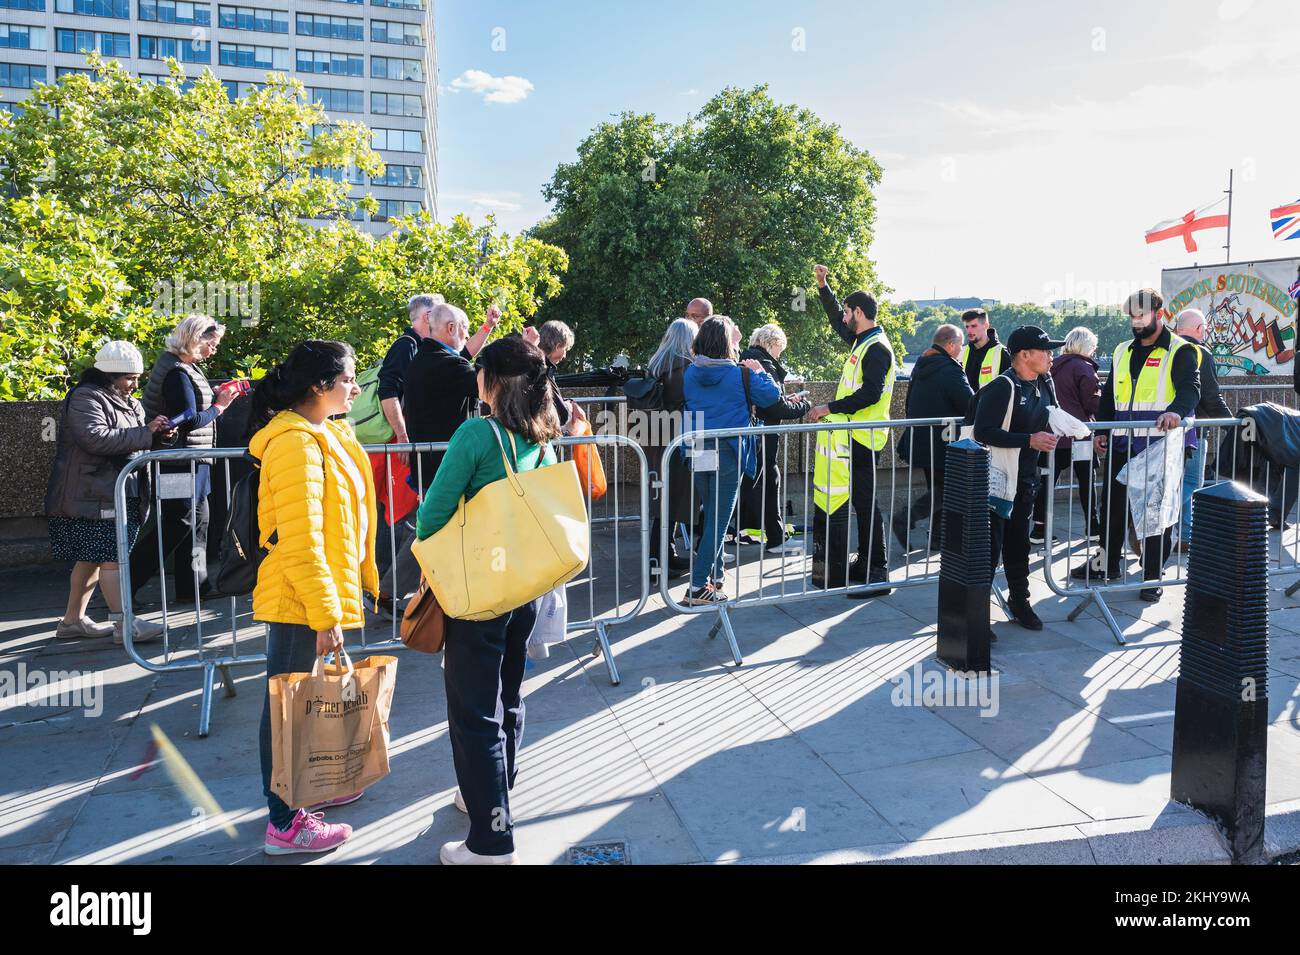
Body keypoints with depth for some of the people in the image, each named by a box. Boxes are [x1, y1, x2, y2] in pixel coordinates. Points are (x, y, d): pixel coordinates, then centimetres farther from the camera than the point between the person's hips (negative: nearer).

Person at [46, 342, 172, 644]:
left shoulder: (128, 403, 19)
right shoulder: (85, 397, -12)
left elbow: (134, 443, 25)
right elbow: (96, 438, -26)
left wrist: (158, 433, 3)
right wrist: (145, 432, -23)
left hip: (120, 494, 9)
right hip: (93, 496, -9)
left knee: (91, 559, 13)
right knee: (110, 558, -10)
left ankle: (73, 619, 22)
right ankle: (124, 624, -9)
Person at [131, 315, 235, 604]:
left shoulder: (184, 365, 12)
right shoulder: (176, 372, -19)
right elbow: (190, 421, -22)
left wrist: (216, 394, 8)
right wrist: (219, 405, -10)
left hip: (189, 461, 10)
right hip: (182, 462, -10)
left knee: (198, 518, 14)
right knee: (176, 523, -5)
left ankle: (194, 586, 22)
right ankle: (127, 584, 3)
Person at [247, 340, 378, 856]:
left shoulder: (321, 436, 11)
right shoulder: (296, 442, -20)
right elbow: (299, 540, -24)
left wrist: (334, 601, 22)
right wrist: (325, 613, -23)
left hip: (323, 591, 10)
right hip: (301, 601, -10)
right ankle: (285, 825, 13)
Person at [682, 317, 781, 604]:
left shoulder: (690, 373, 3)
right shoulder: (740, 374, -9)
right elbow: (771, 396, -1)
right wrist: (760, 372, 14)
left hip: (698, 452, 5)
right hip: (728, 452, -5)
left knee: (711, 514, 19)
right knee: (719, 518, -1)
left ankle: (715, 575, 28)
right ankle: (698, 586, -4)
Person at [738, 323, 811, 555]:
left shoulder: (746, 361, 12)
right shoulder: (765, 365, -17)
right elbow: (777, 407, -21)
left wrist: (787, 400, 12)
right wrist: (804, 406, -6)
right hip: (761, 438, -9)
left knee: (749, 481, 17)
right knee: (769, 483, -2)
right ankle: (776, 540, 4)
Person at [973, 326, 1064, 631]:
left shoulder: (1045, 384, 6)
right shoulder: (1002, 387, -19)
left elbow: (1050, 418, 24)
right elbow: (983, 432, -26)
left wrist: (1052, 435, 4)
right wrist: (1030, 440, -27)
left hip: (1026, 478, 8)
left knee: (1019, 543, 18)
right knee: (990, 547, -3)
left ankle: (1019, 600, 32)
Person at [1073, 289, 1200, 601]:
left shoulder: (1179, 351, -3)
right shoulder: (1123, 352, 15)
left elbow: (1190, 388, -18)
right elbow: (1109, 394, 19)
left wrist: (1176, 410, -39)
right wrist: (1101, 431, 10)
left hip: (1160, 445, -6)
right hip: (1121, 444, 6)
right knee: (1112, 504, 13)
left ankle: (1153, 575, 12)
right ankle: (1107, 562, 28)